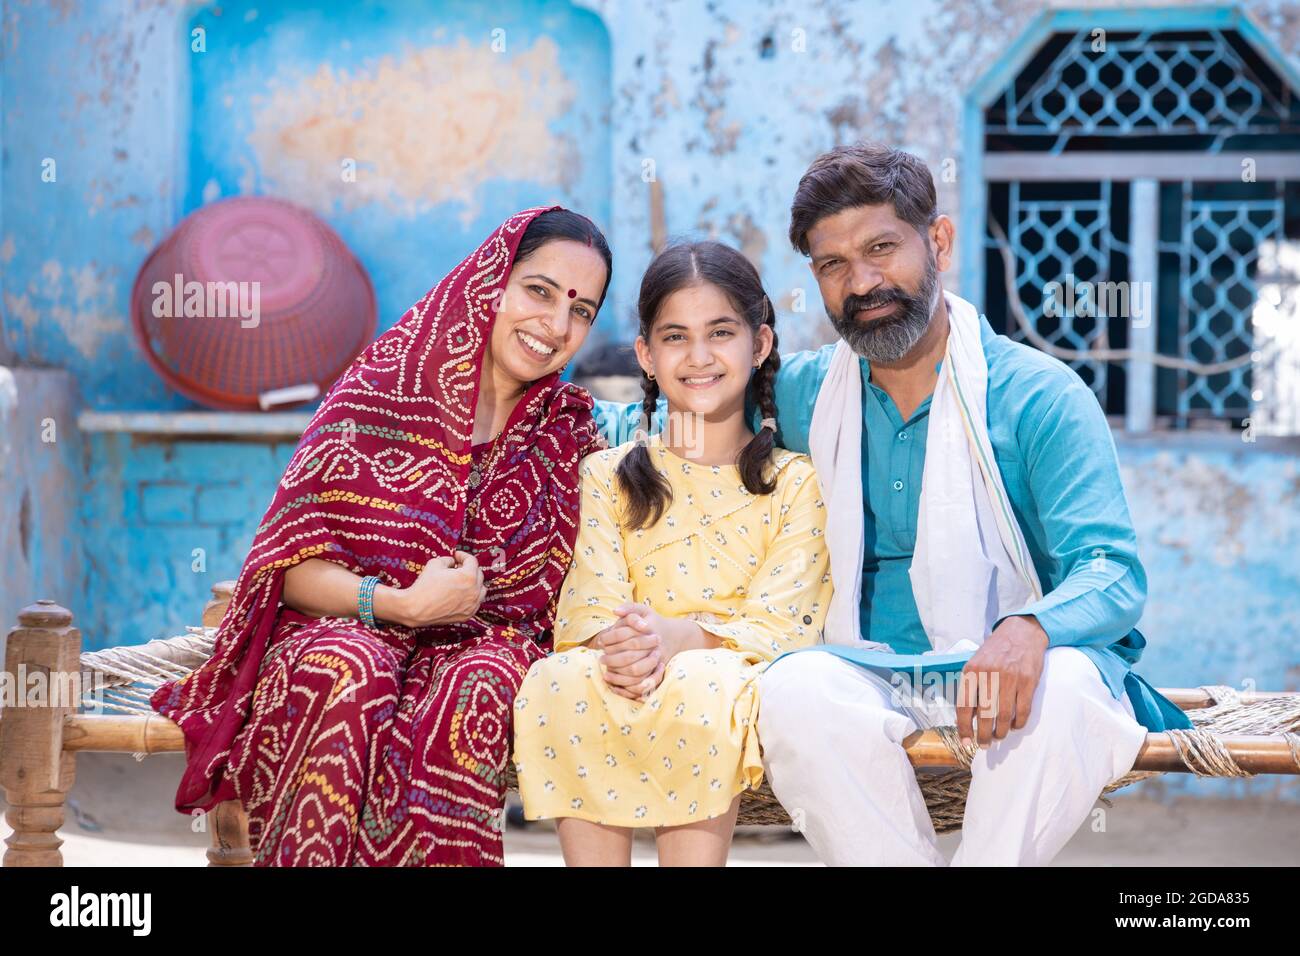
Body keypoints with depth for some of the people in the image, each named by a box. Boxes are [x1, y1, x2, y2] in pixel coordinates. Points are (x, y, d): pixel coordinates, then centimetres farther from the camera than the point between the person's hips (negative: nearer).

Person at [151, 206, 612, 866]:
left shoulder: (571, 432, 10)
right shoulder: (381, 391, 2)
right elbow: (293, 567, -2)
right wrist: (400, 603, -18)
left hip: (486, 642, 1)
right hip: (349, 627, -1)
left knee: (483, 683, -35)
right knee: (349, 674, -37)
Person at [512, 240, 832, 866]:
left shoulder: (796, 484, 8)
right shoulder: (609, 478, 15)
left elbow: (777, 626, -4)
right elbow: (590, 611, 2)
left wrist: (677, 636, -25)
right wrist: (619, 643, -24)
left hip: (737, 690, -2)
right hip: (626, 684, 2)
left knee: (702, 687, -36)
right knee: (557, 683, -31)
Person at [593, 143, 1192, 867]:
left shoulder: (1041, 396, -2)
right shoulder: (803, 394, 10)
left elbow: (1113, 575, -11)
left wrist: (1027, 632, -34)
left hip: (1020, 670, -2)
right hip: (872, 677, 3)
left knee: (1064, 685, -37)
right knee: (797, 688, -32)